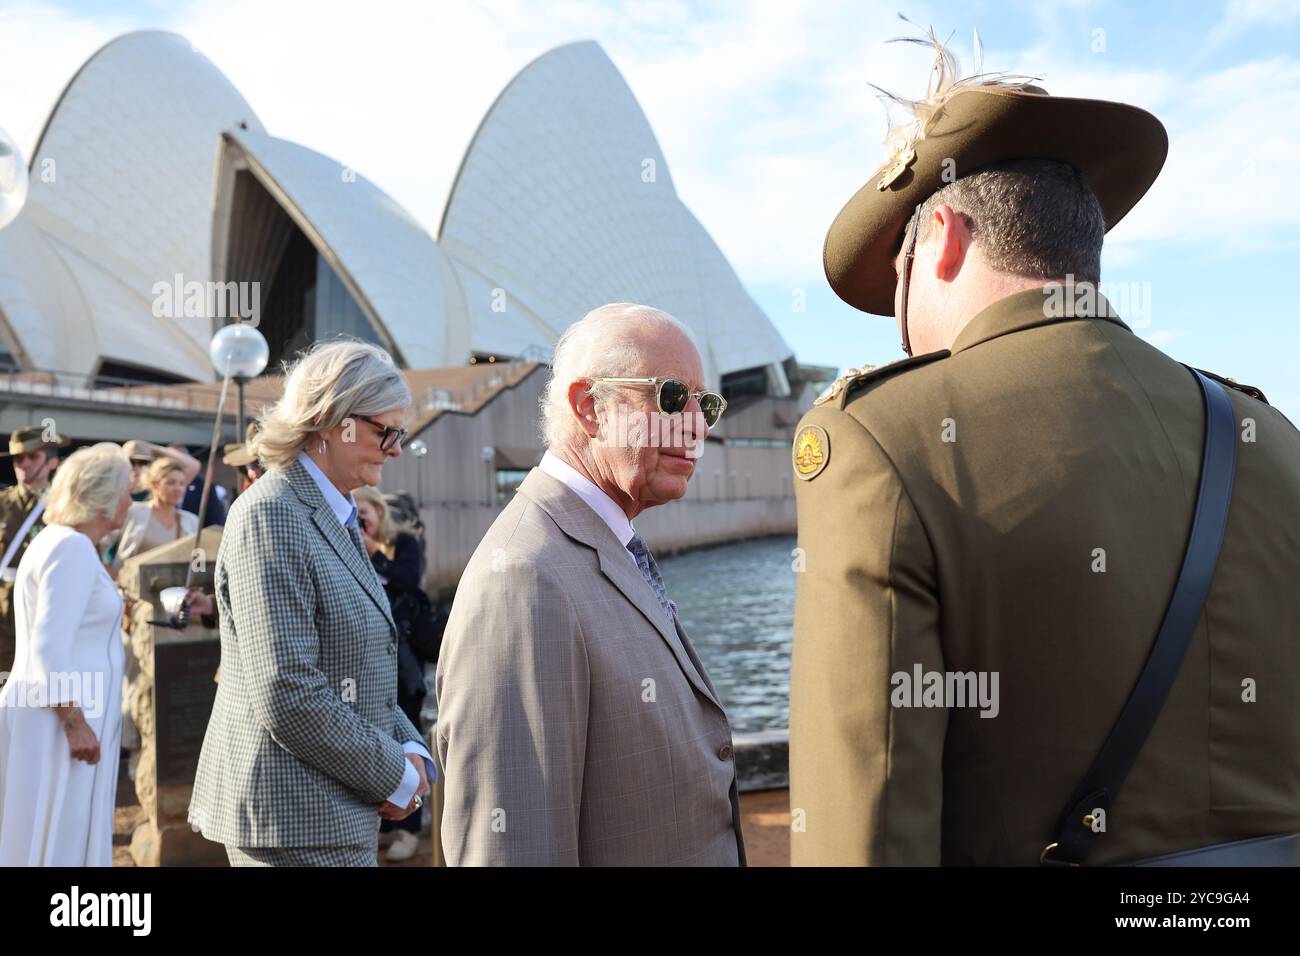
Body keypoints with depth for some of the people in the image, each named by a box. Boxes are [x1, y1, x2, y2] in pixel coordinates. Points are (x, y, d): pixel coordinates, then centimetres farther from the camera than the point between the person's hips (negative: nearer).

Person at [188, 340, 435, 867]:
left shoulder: (336, 516, 10)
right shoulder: (271, 516, -17)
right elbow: (288, 696, -23)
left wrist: (411, 749, 1)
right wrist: (394, 778, -13)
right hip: (294, 823, -9)